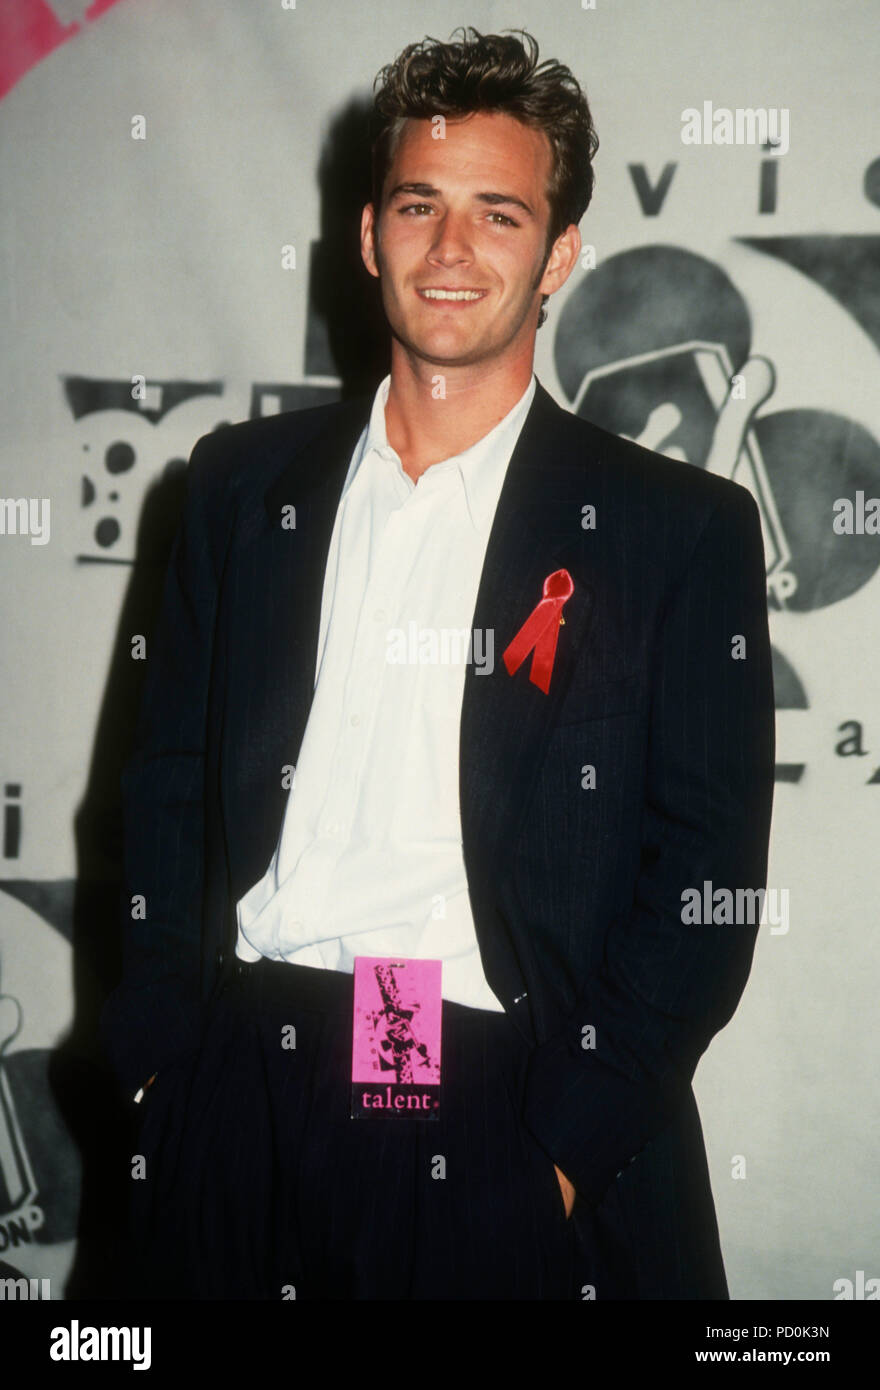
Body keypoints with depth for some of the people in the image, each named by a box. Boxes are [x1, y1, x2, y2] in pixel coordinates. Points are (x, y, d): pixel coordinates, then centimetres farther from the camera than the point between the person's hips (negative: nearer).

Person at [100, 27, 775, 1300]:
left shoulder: (684, 530, 0)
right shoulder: (244, 483, 10)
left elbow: (706, 871, -2)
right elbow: (169, 781, 12)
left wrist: (573, 1135, -10)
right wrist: (159, 1047, 1)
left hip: (514, 1128, -2)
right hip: (246, 1115, 3)